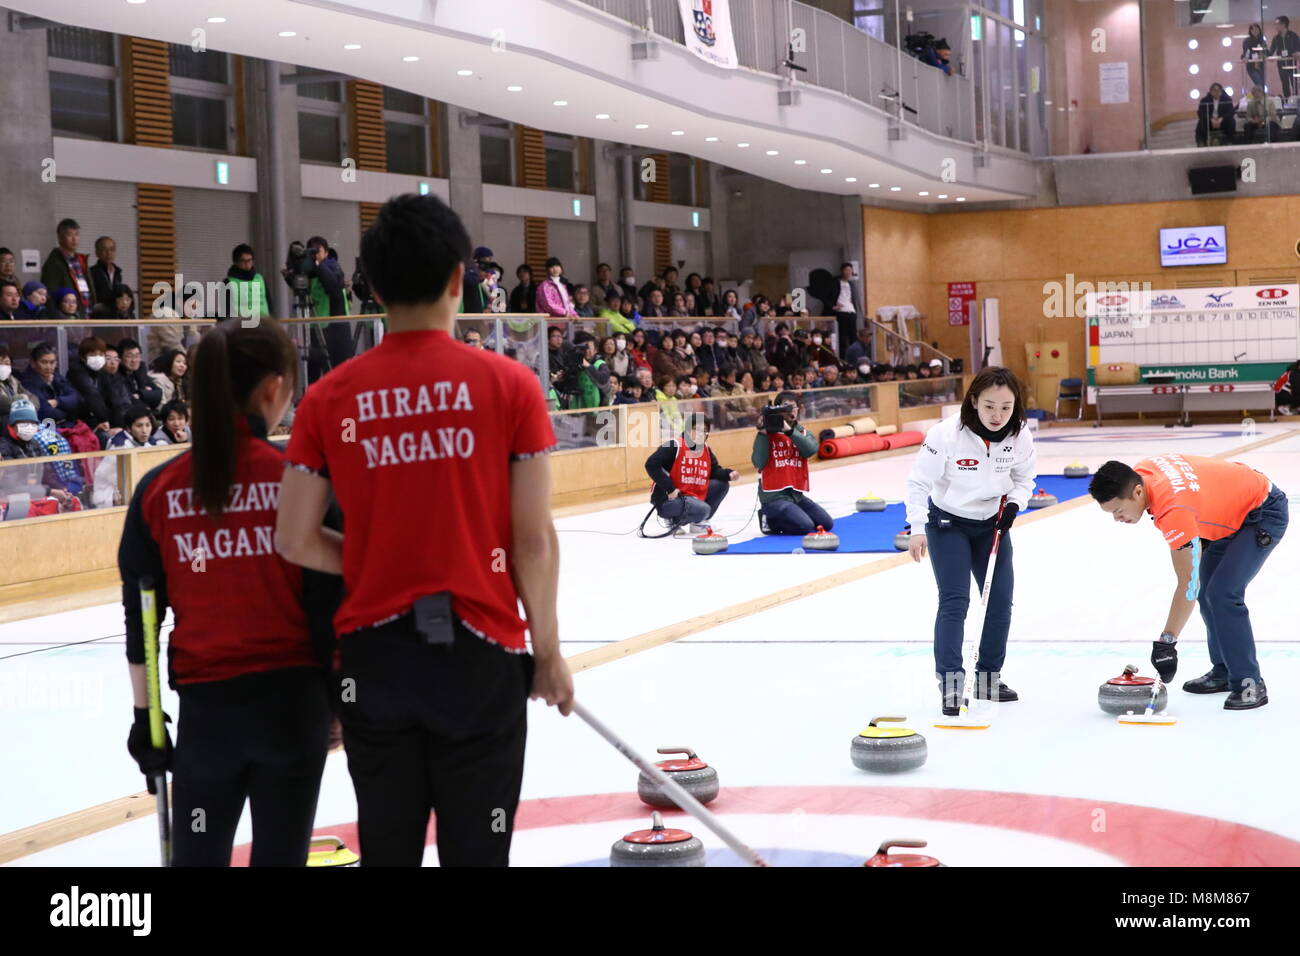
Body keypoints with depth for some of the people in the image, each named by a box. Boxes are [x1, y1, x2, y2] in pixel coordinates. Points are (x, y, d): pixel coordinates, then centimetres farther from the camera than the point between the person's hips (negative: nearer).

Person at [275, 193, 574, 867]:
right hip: (478, 654, -2)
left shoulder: (330, 398, -1)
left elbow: (295, 541, -1)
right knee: (475, 853, 6)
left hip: (374, 654, 2)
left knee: (387, 851, 13)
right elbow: (534, 540, -6)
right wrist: (548, 650, 5)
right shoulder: (508, 385, -7)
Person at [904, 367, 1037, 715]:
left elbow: (1025, 476, 5)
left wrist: (1014, 504, -12)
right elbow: (918, 482, -21)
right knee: (954, 601, -12)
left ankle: (989, 678, 19)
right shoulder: (947, 434, -28)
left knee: (1000, 600, 5)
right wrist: (917, 528, -27)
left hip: (992, 522, 5)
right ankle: (950, 683, -10)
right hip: (948, 523, -5)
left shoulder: (1020, 436, -15)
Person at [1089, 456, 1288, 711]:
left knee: (1223, 594, -20)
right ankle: (1224, 672, 20)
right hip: (1234, 508, 10)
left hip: (1265, 512, -10)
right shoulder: (1140, 472, -12)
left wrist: (1166, 641, -30)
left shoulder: (1174, 509, -37)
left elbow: (1188, 584, -33)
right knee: (1207, 591, 10)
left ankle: (1249, 684, -13)